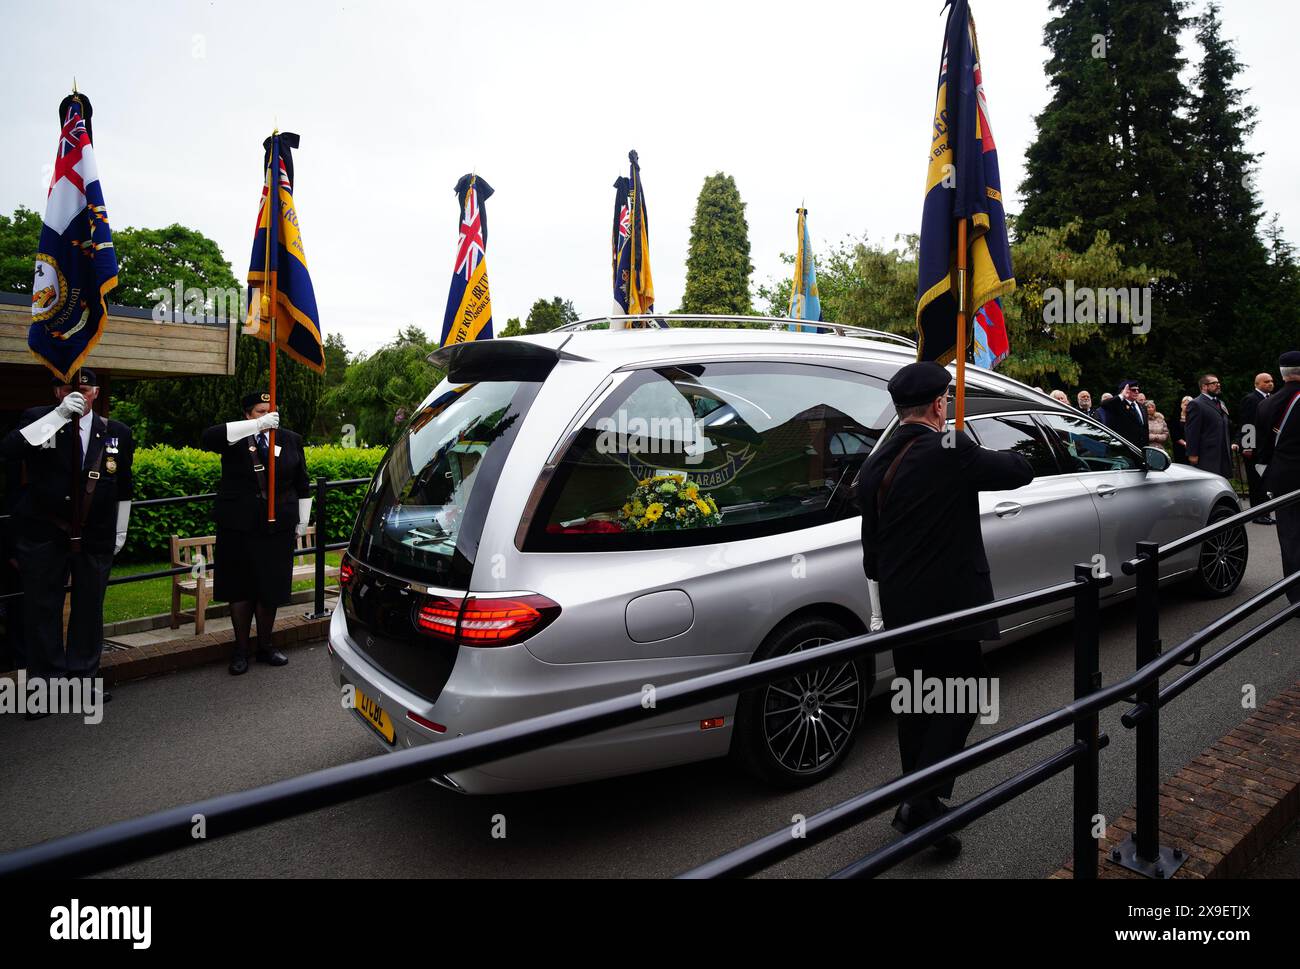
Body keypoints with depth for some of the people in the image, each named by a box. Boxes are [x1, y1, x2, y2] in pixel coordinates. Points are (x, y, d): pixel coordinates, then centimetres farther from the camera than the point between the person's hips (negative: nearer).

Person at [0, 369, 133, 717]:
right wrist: (59, 415, -28)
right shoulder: (39, 419, -2)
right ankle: (45, 683, 20)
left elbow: (123, 487, 9)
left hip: (95, 537, 1)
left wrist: (120, 532, 11)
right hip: (43, 536, -1)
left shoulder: (117, 432, 1)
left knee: (89, 608, 11)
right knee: (42, 609, 7)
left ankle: (84, 677, 26)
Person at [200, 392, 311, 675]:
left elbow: (302, 484, 14)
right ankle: (241, 649, 19)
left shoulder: (291, 440, 7)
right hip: (238, 526, -1)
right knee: (240, 588, 7)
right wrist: (258, 425, -32)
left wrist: (303, 519, 12)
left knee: (271, 587, 6)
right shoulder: (236, 438, -2)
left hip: (277, 526, 2)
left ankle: (266, 645, 23)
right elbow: (208, 438, -26)